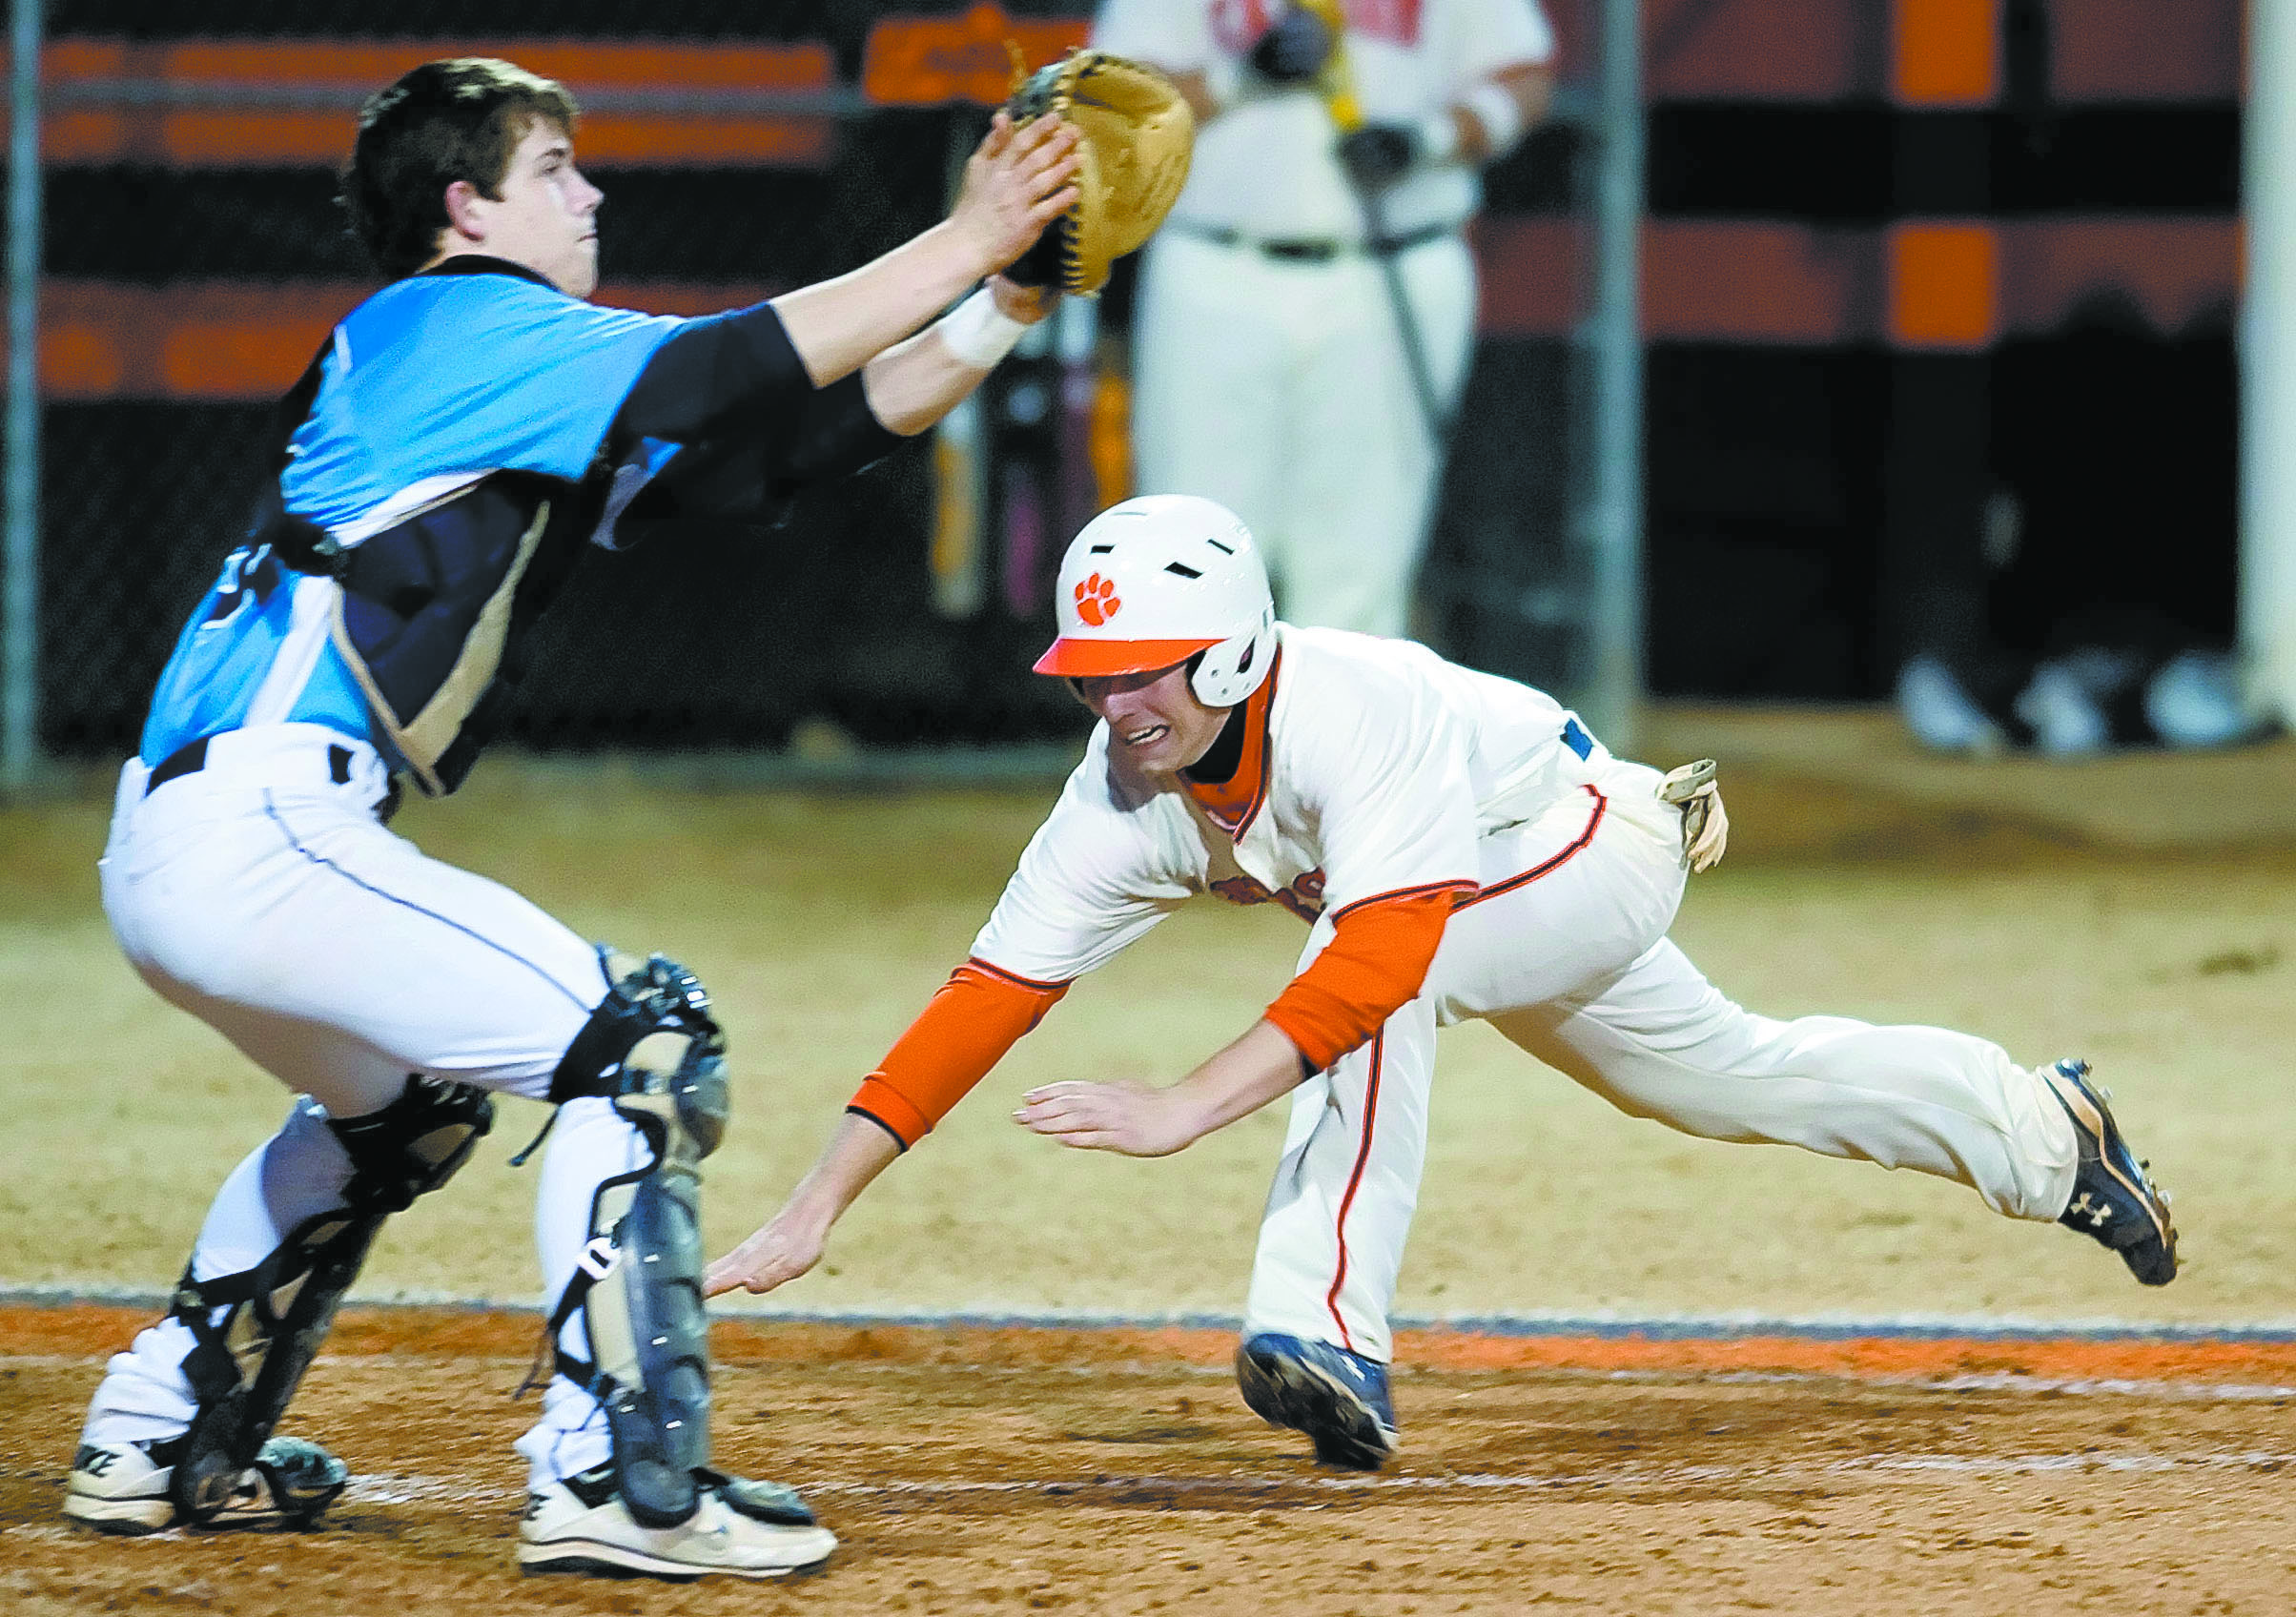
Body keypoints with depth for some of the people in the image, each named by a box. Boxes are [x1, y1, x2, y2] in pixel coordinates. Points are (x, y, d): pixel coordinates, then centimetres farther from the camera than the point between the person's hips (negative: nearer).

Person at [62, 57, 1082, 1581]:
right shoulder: (462, 331, -3)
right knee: (646, 1045, -11)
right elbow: (751, 365, -10)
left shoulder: (525, 404, 23)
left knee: (403, 1101, 33)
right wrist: (967, 241, -4)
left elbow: (831, 424, 19)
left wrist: (1009, 291, 11)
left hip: (166, 856, 10)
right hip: (260, 829, -10)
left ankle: (160, 1445, 34)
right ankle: (614, 1475, -17)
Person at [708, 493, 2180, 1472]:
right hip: (1503, 922, 8)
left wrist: (1181, 1110, -63)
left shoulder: (1355, 712, -42)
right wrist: (814, 1211, -36)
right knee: (1731, 1081, 24)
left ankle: (1332, 1330, -35)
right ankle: (2044, 1133, 48)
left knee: (1382, 967, -35)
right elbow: (991, 994, -28)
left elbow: (1378, 961, -54)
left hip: (1596, 843, -8)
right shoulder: (1124, 799, -24)